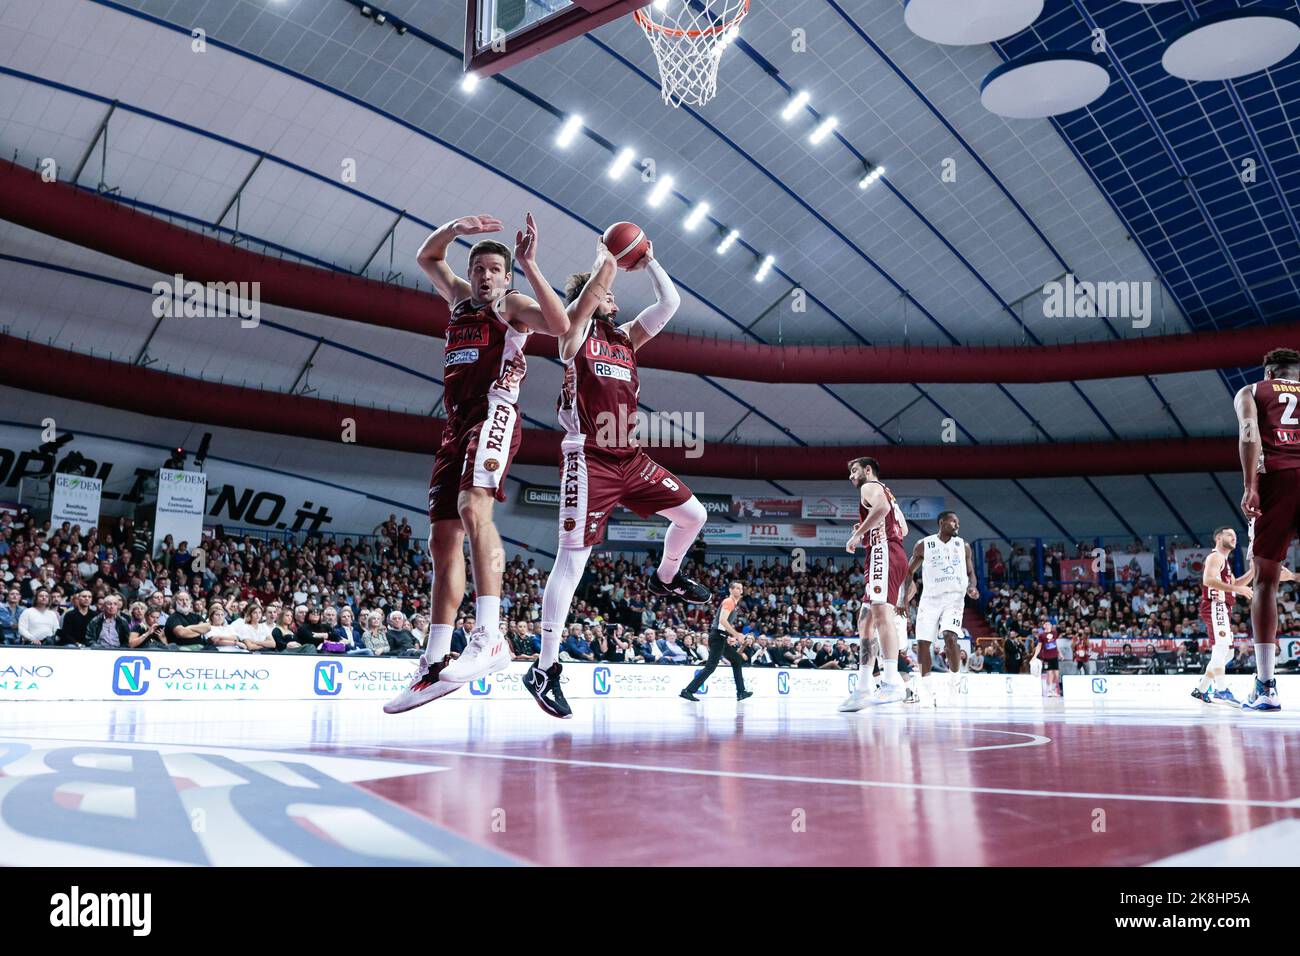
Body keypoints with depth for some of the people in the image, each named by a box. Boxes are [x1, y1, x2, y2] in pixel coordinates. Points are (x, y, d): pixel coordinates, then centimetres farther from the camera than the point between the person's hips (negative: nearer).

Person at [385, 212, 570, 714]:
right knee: (442, 540, 1)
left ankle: (489, 638, -43)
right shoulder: (460, 297, 28)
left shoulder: (513, 304, 9)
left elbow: (561, 325, -10)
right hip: (455, 424, 8)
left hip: (494, 414, -7)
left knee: (473, 508, -32)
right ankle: (434, 663, 1)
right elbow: (426, 256, 34)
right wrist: (455, 229, 14)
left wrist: (529, 264, -12)